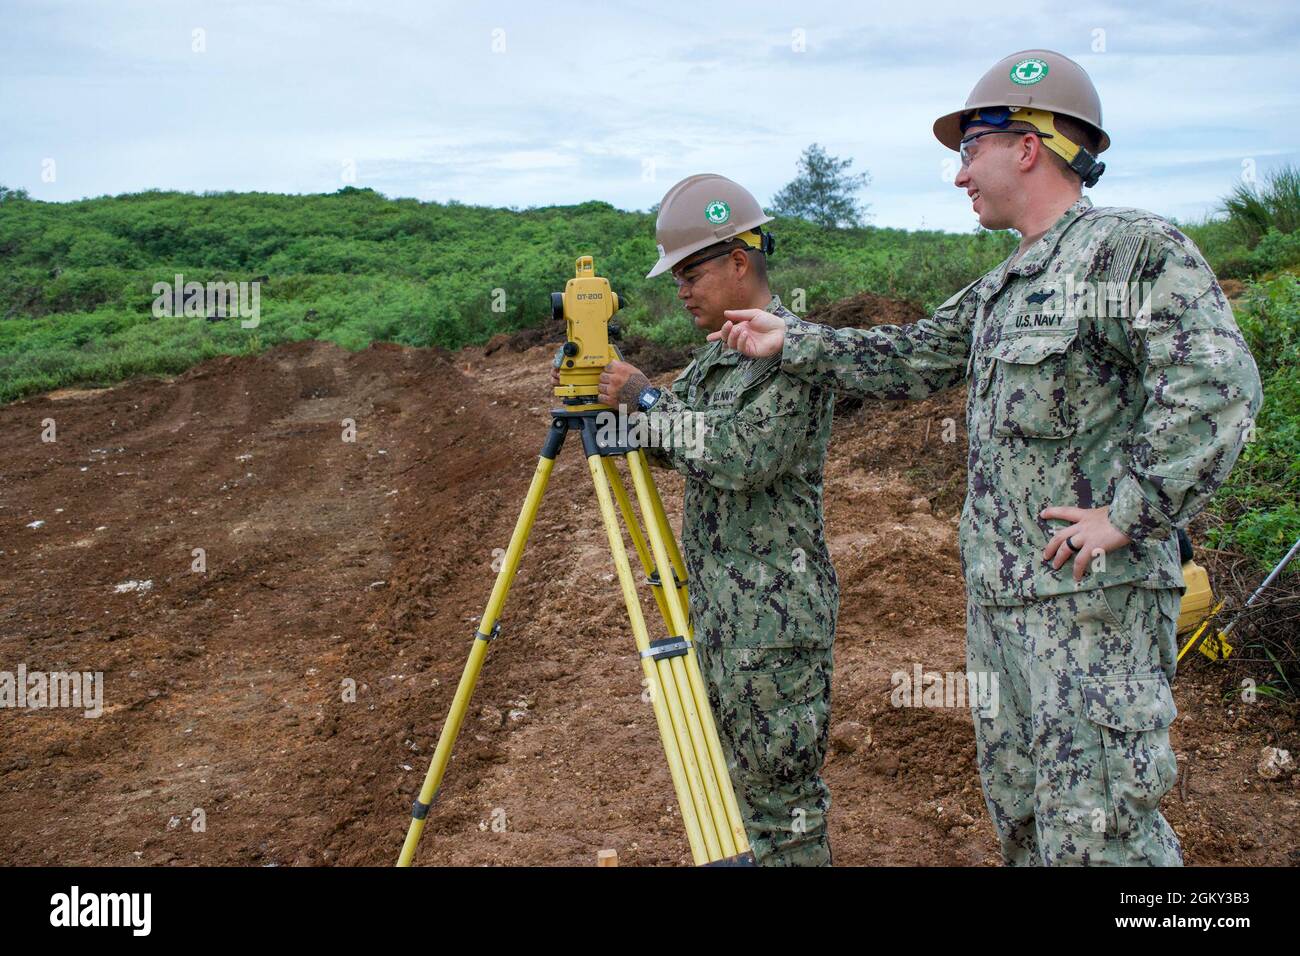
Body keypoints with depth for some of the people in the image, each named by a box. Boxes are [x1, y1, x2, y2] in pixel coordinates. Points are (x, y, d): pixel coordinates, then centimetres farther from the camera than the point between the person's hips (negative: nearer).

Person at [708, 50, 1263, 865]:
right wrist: (790, 343, 19)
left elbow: (1217, 383, -23)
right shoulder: (1003, 288, 17)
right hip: (1000, 598, 9)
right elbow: (913, 358, 22)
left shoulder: (1135, 248, -12)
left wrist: (1128, 513, -23)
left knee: (1099, 827, -7)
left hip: (1094, 596, -9)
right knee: (1020, 818, 16)